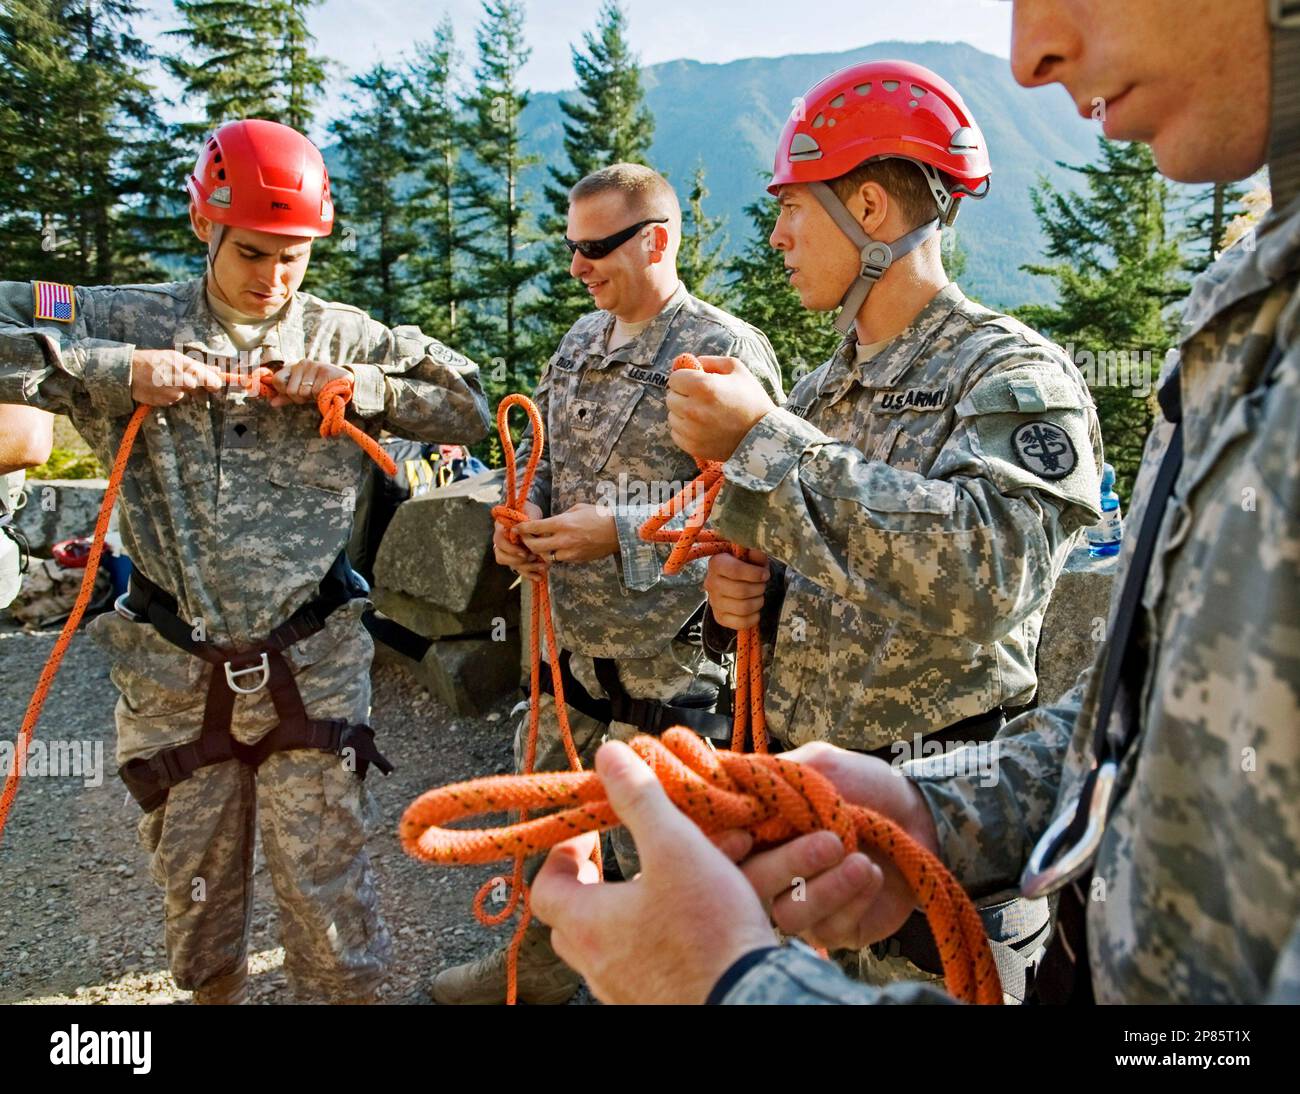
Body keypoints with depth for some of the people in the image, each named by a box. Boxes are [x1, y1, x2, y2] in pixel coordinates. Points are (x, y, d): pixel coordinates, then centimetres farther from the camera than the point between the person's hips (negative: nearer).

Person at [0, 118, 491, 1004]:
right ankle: (215, 994, 45)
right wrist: (117, 370, -18)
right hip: (173, 674, 1)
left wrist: (360, 385, -11)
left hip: (312, 668, -1)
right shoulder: (129, 321, 0)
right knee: (195, 891, 20)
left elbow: (469, 407, 2)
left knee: (329, 902, 6)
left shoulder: (347, 338, 2)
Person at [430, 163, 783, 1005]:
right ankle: (541, 960, 46)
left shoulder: (724, 351, -13)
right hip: (573, 640, 8)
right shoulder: (583, 338, 12)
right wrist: (521, 510, 0)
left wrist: (620, 531, -26)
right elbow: (541, 445, 21)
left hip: (669, 655, -8)